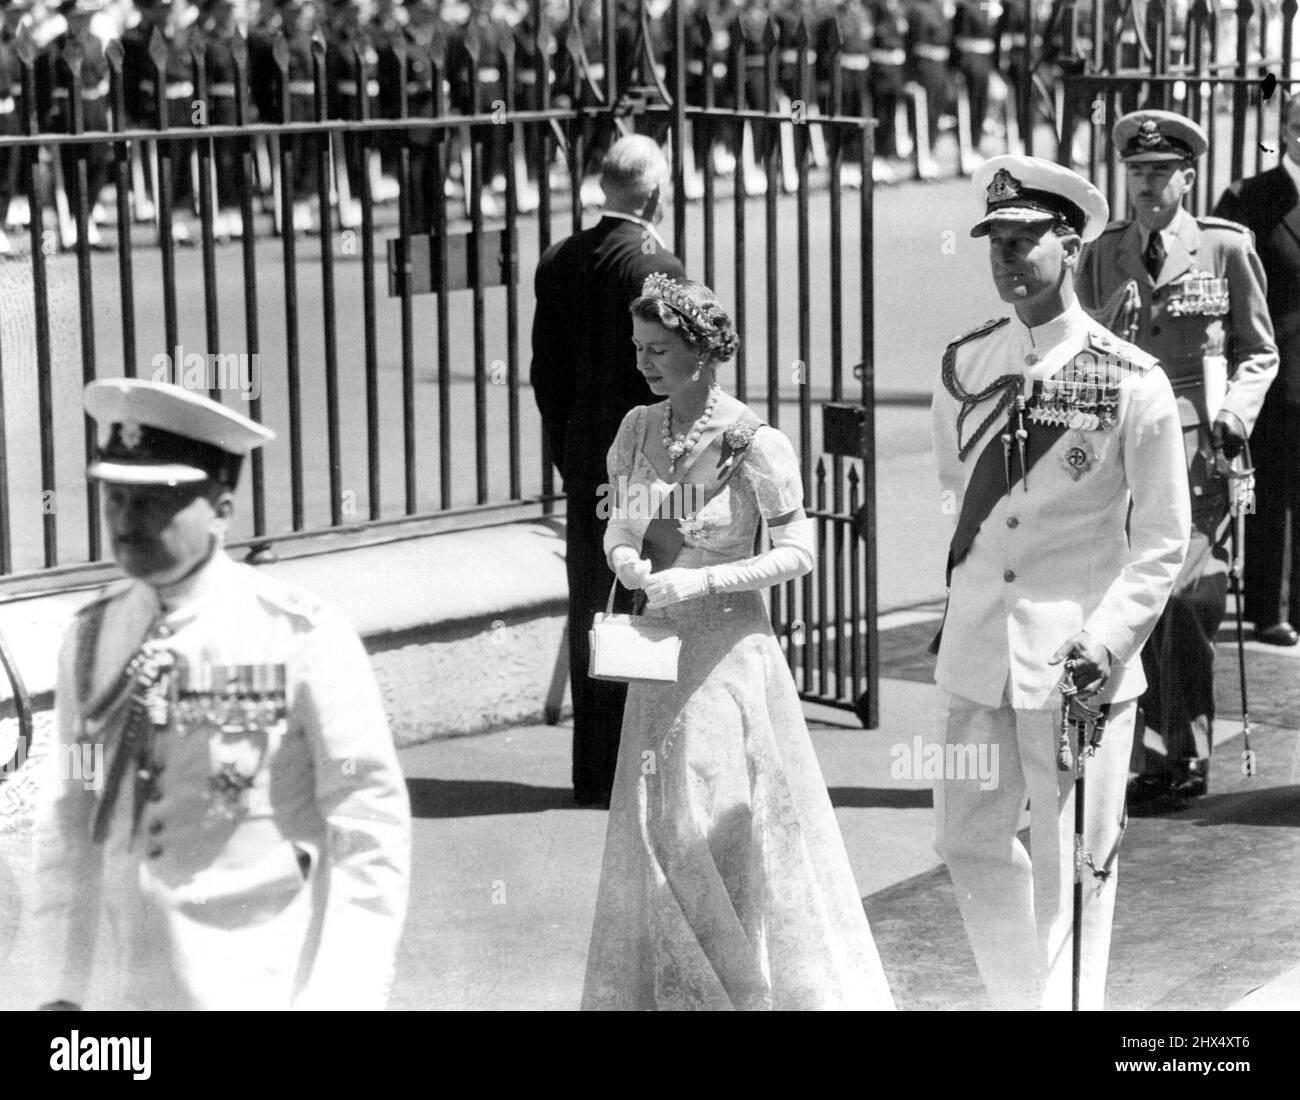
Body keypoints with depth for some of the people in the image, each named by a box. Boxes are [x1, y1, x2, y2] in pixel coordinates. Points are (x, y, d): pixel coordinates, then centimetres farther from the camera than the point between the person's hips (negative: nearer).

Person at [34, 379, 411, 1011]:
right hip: (124, 988, 4)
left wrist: (345, 997, -16)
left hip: (261, 990, -4)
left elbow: (371, 828, -10)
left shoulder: (302, 639, -10)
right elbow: (70, 816, 9)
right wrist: (63, 986, 6)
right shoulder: (92, 638, 4)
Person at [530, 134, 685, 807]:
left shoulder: (558, 264, 5)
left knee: (589, 618, 12)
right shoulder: (655, 269, -15)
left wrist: (567, 457, 16)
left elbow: (545, 371, 9)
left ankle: (592, 776, 18)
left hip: (584, 464, 6)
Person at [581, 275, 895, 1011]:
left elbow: (800, 552, -12)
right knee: (651, 826, 9)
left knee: (716, 824, -5)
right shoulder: (640, 429, 3)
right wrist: (626, 559, -10)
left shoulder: (754, 444, -14)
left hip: (729, 644, -6)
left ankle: (748, 987, 9)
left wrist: (699, 581, -20)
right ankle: (661, 989, 21)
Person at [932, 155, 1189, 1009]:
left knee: (1072, 861, 2)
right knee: (969, 839, 11)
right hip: (979, 650, 5)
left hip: (1079, 658, -5)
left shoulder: (1134, 384, -9)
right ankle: (1020, 996, 29)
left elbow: (1163, 542, -5)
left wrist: (1108, 638, -16)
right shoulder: (965, 368, 4)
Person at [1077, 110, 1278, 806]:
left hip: (1197, 446, -3)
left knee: (1186, 597, -10)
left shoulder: (1226, 248, 4)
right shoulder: (1102, 255, 12)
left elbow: (1258, 352, 8)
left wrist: (1235, 413, -6)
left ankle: (1187, 758, 2)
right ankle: (1152, 757, 8)